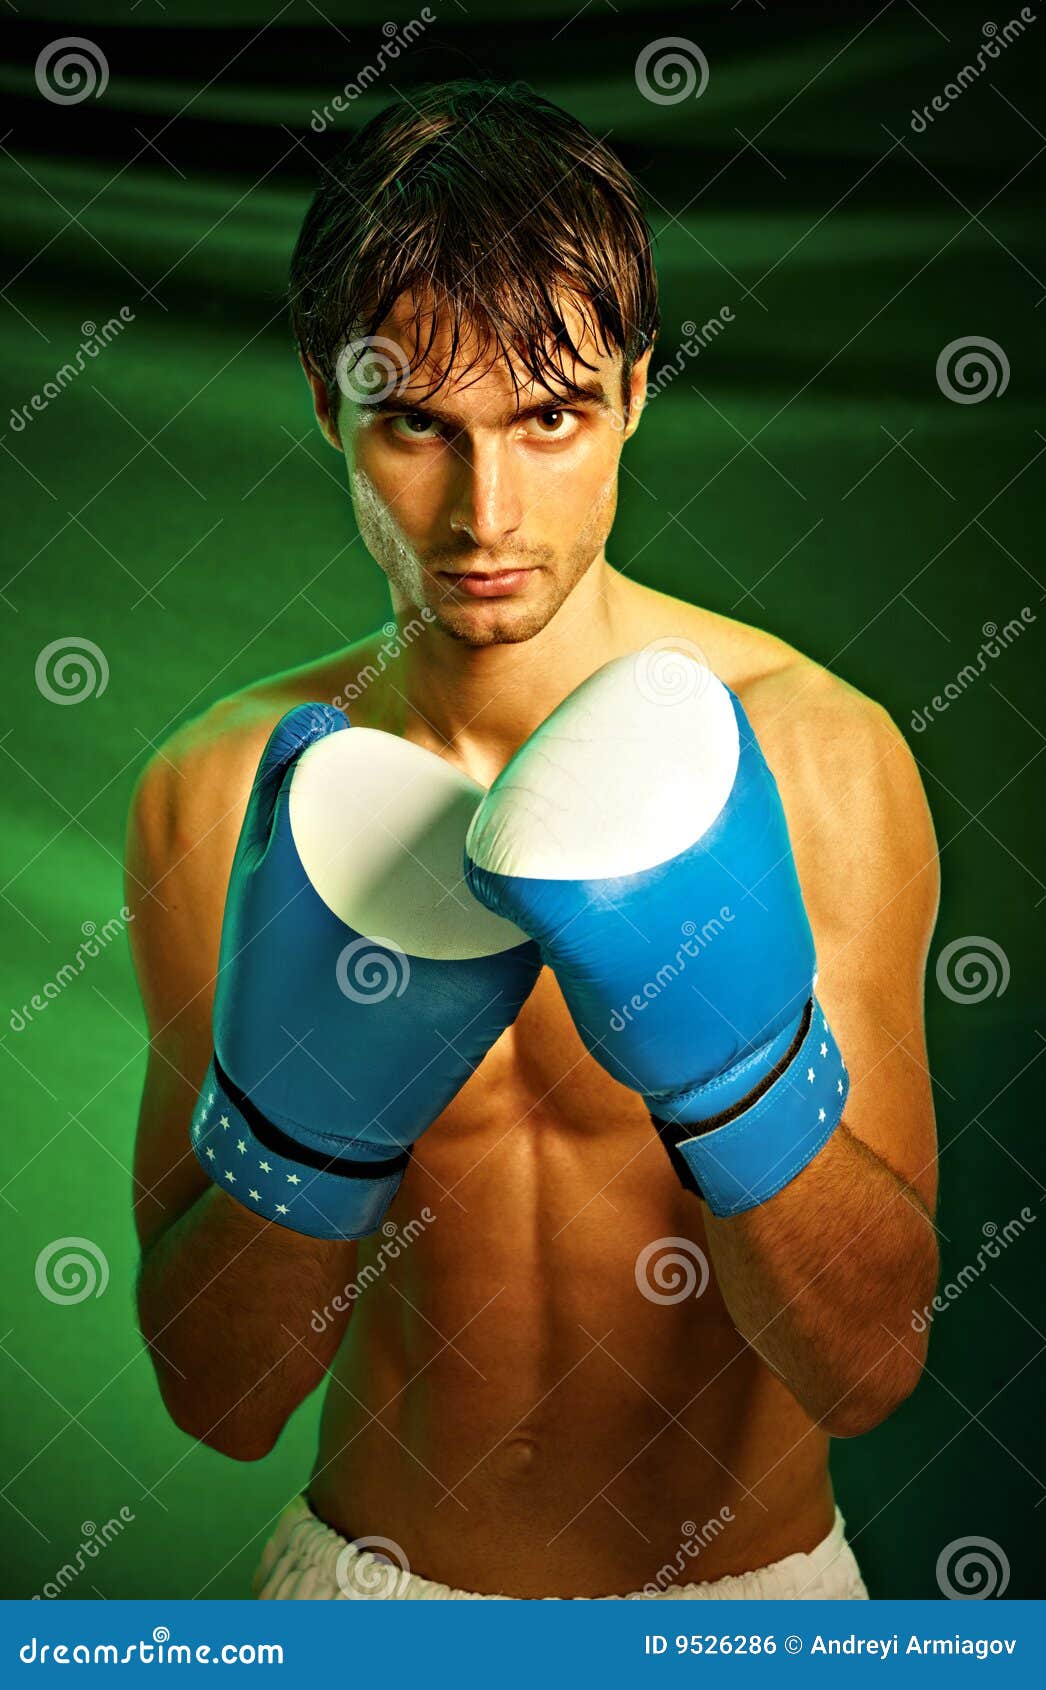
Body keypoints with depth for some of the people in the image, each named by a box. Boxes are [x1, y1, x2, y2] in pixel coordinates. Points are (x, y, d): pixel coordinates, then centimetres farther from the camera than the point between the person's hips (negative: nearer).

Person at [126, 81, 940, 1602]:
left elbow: (869, 1367, -18)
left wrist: (736, 1064, -34)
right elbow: (215, 1397, -12)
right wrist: (298, 1118, -29)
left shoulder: (816, 756, -20)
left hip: (735, 1580, 0)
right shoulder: (229, 795, -15)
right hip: (373, 1581, 1)